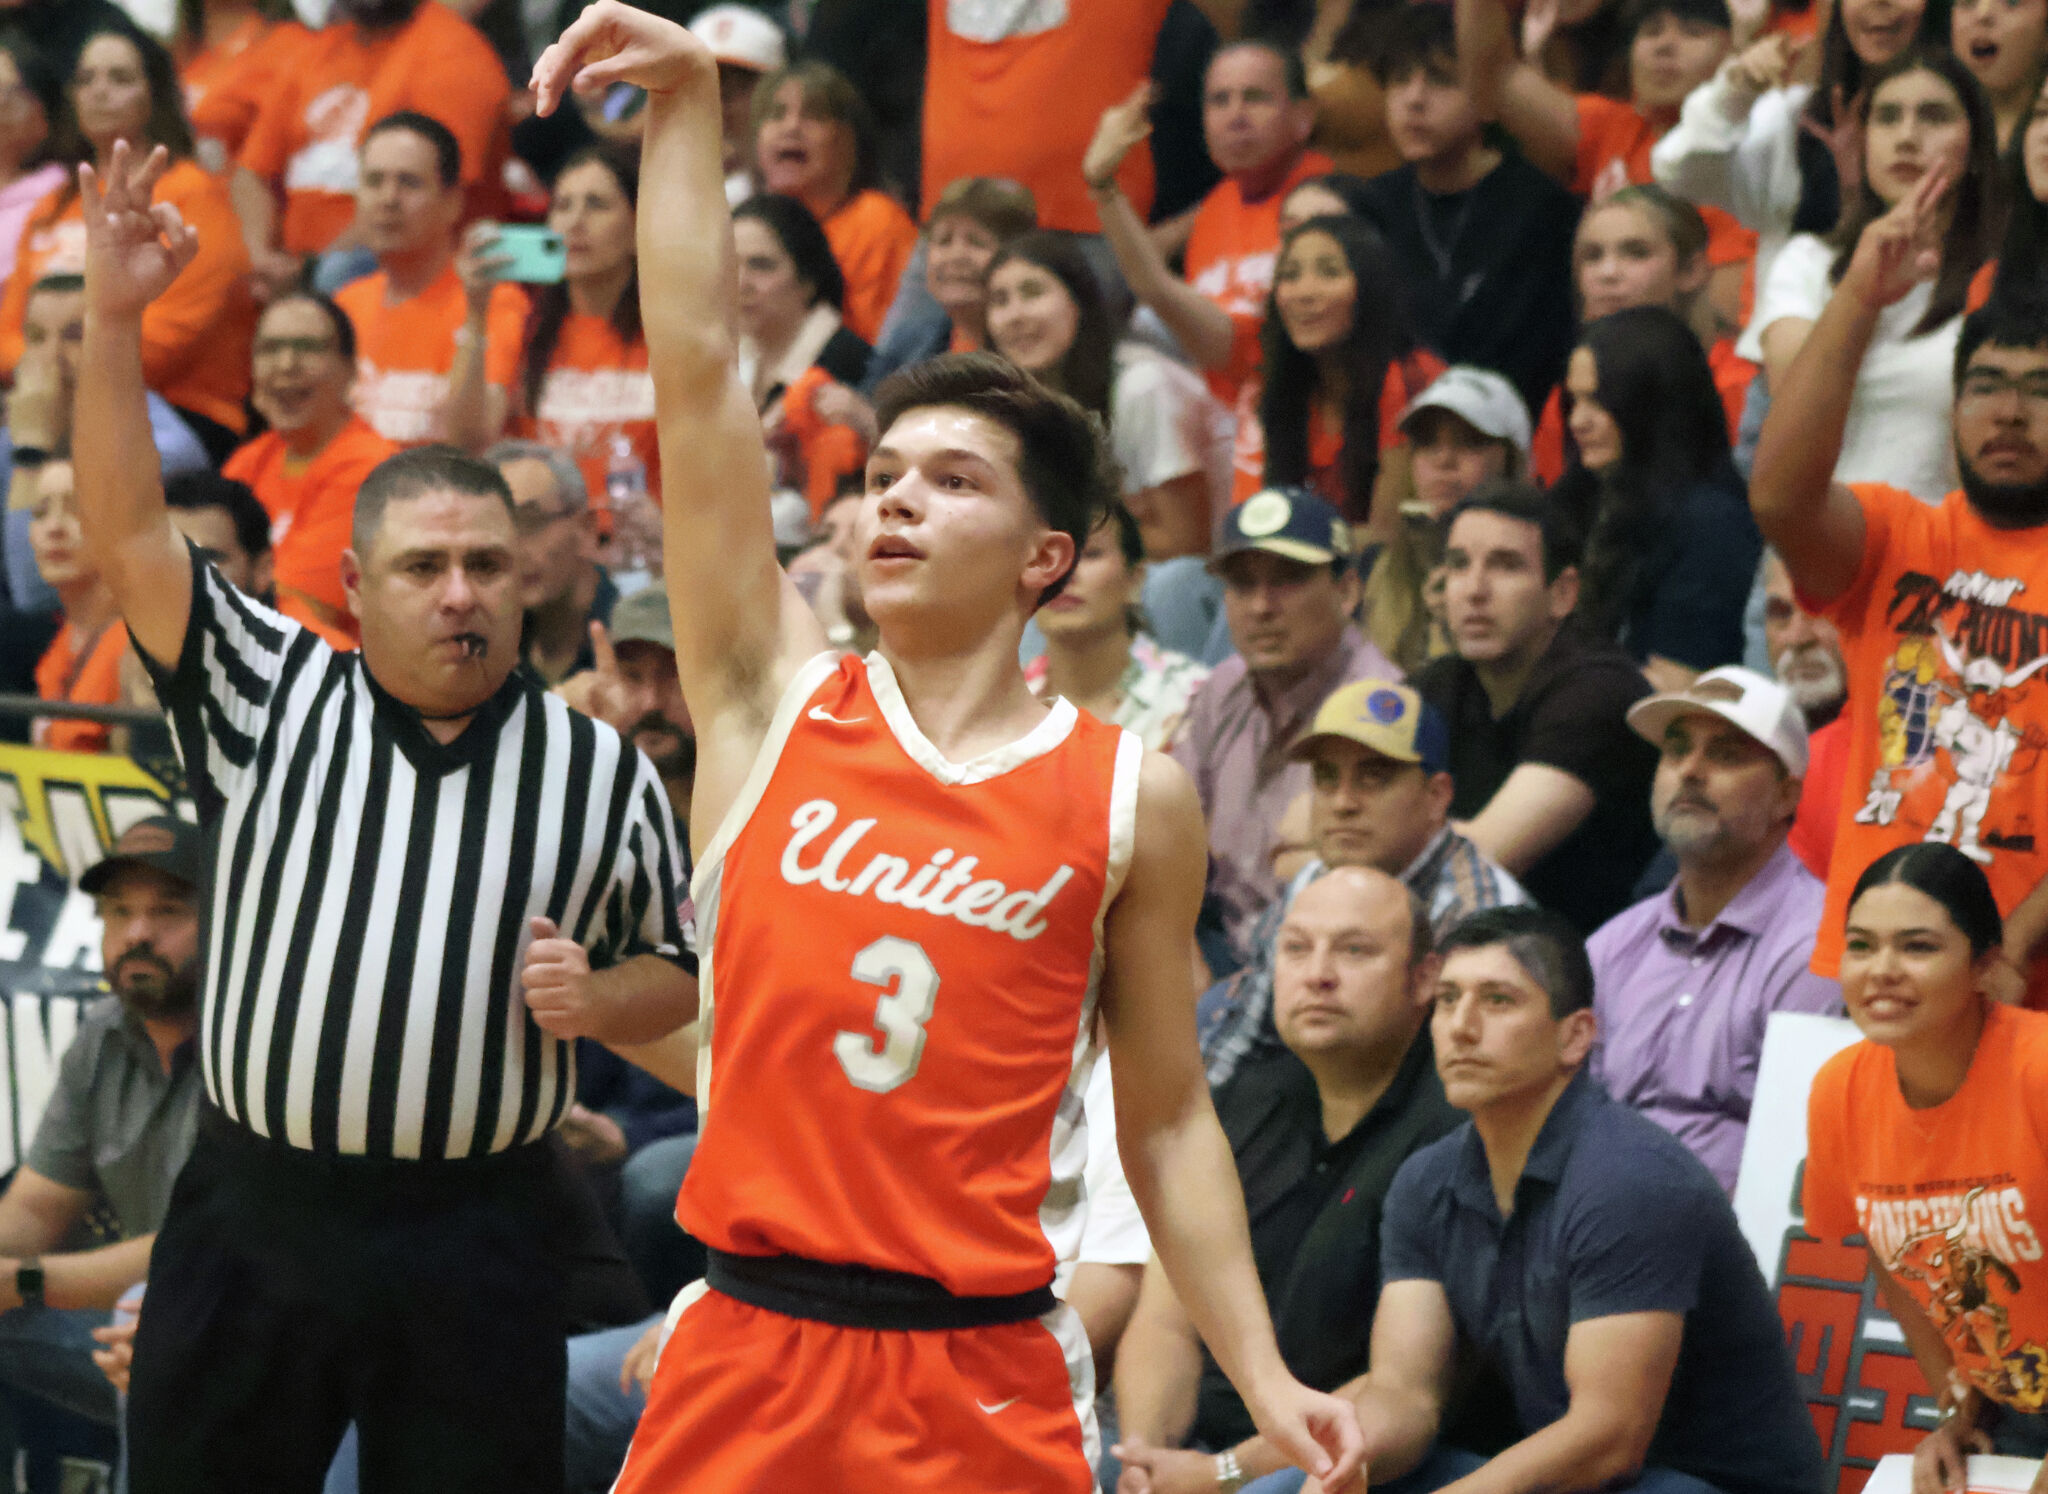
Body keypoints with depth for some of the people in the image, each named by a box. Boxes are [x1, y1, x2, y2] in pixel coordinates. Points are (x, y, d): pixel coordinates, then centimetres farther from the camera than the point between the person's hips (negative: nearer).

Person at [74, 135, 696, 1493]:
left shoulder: (603, 768, 7)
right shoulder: (272, 699, 4)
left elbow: (675, 975, 15)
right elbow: (129, 533, -7)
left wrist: (598, 999, -8)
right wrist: (113, 322, -17)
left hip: (479, 1239, 0)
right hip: (255, 1216, 0)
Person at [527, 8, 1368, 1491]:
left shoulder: (1132, 797, 5)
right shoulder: (775, 701, 6)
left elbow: (1166, 1120, 9)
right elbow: (698, 369, 1)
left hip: (982, 1373, -1)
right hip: (745, 1352, 1)